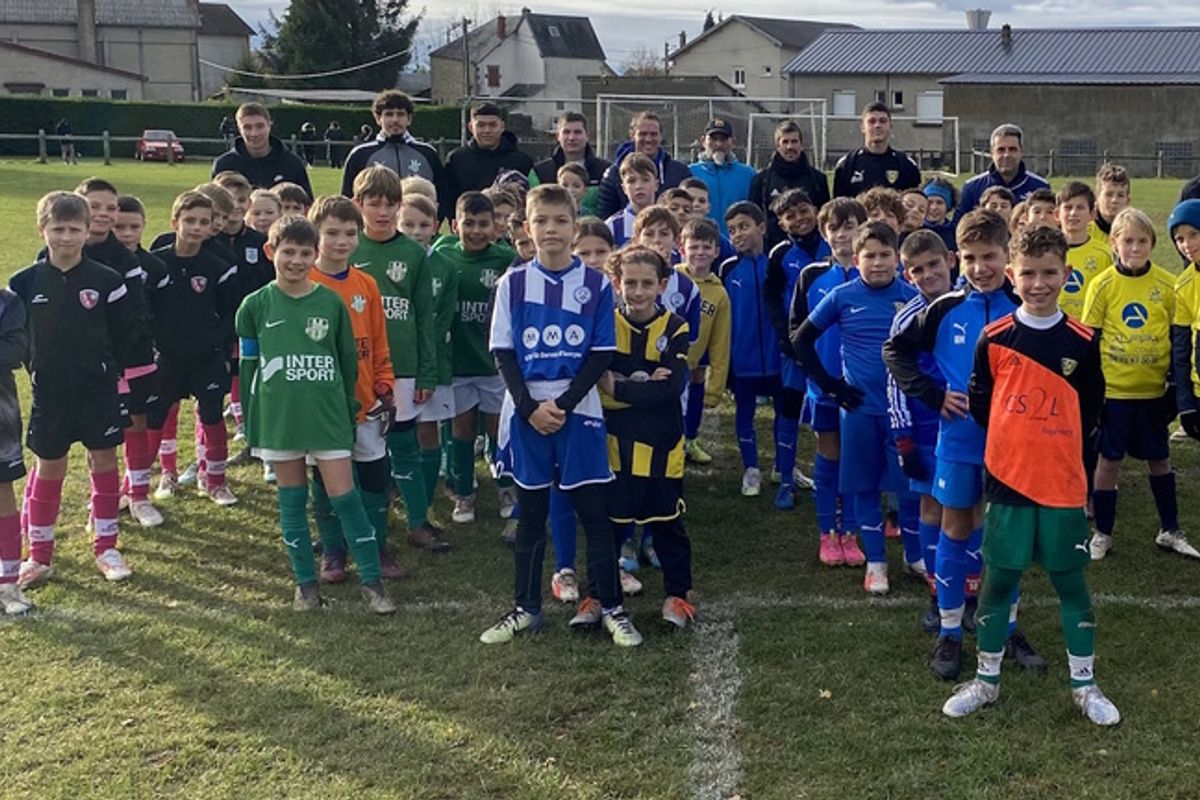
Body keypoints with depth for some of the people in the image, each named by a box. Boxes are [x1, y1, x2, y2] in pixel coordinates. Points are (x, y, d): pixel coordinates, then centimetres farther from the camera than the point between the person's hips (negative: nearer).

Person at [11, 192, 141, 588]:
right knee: (48, 467, 8)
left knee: (104, 461, 7)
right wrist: (36, 364, 1)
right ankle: (39, 555, 19)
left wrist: (108, 368, -2)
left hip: (99, 391, -1)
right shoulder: (25, 282, -3)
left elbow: (127, 332, 0)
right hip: (50, 393, 1)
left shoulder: (106, 280, -6)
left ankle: (106, 548, 19)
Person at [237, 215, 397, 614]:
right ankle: (306, 583, 20)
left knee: (344, 498, -3)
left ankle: (372, 582, 5)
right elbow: (248, 367, 7)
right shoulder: (255, 306, 1)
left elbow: (348, 361, 8)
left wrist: (349, 411, 8)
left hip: (328, 415, -1)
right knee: (292, 500, 9)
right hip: (278, 416, 1)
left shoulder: (332, 303, 1)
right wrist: (250, 423, 6)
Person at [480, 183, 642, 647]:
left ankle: (611, 608, 13)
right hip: (526, 413, 1)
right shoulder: (513, 284, 2)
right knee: (530, 514, 10)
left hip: (579, 413, -1)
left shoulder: (596, 285, 0)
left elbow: (602, 355, -2)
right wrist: (530, 407, -11)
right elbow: (504, 353, 1)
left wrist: (564, 404, -12)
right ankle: (526, 609, 20)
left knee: (594, 512, 2)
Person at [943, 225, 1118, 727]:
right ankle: (986, 680, 22)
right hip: (1007, 479, 0)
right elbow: (980, 403, 5)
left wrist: (1057, 444, 8)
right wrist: (1015, 442, 8)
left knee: (1070, 581, 9)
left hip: (1063, 484, 0)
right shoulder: (994, 339, -4)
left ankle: (1085, 685, 22)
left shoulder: (1082, 342, -2)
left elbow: (1091, 409, 9)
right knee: (998, 581, 8)